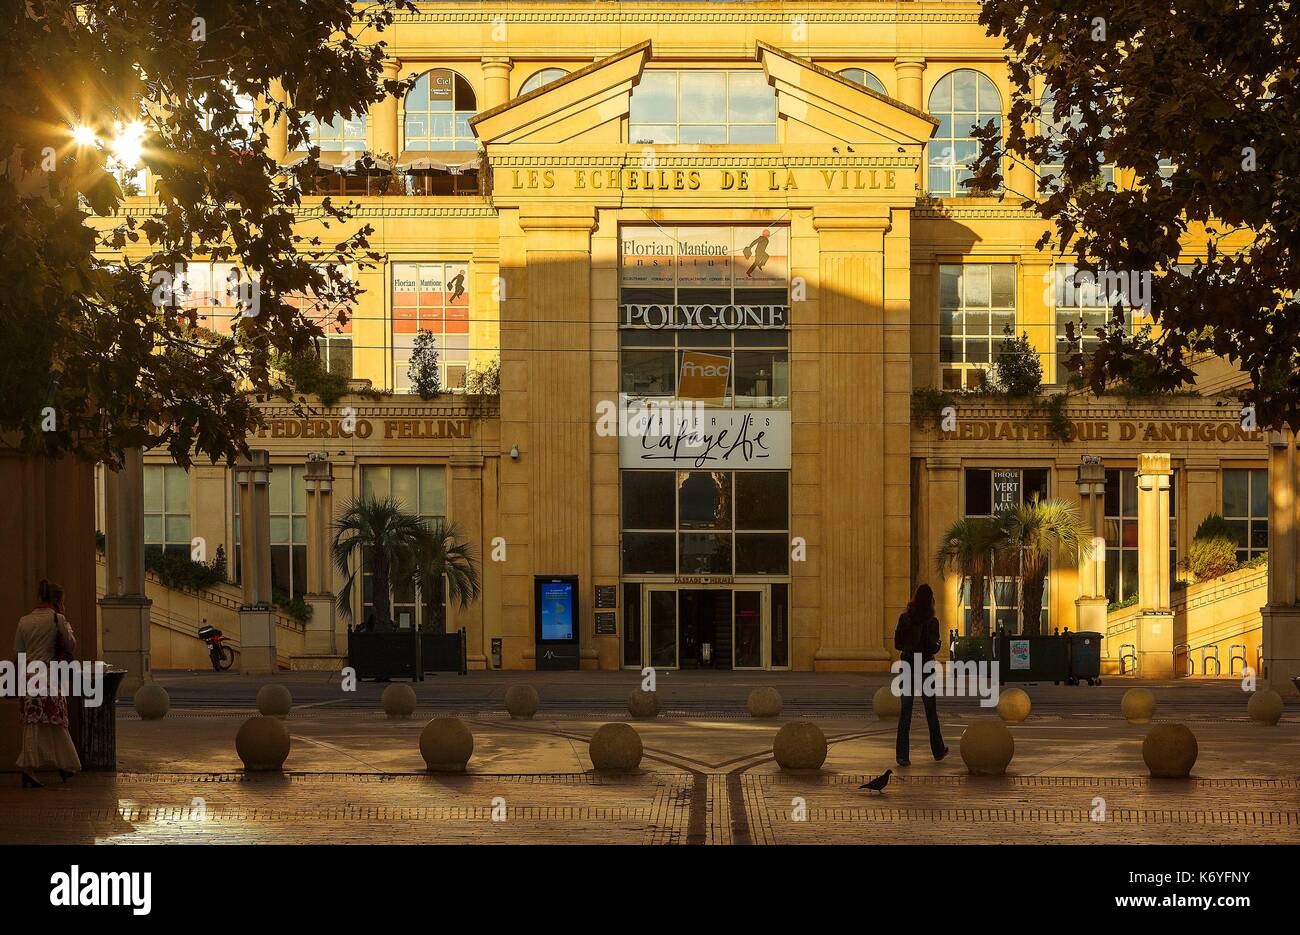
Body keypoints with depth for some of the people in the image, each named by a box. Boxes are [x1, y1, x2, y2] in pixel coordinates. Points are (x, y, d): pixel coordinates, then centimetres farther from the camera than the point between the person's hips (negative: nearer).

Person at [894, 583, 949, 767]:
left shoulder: (904, 618, -1)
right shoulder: (931, 621, -11)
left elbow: (897, 644, 2)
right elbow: (933, 648, -14)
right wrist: (937, 644, 7)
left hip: (907, 666, 2)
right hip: (925, 666, -2)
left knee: (905, 712, 1)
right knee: (931, 711, 15)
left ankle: (902, 755, -7)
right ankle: (938, 750, 29)